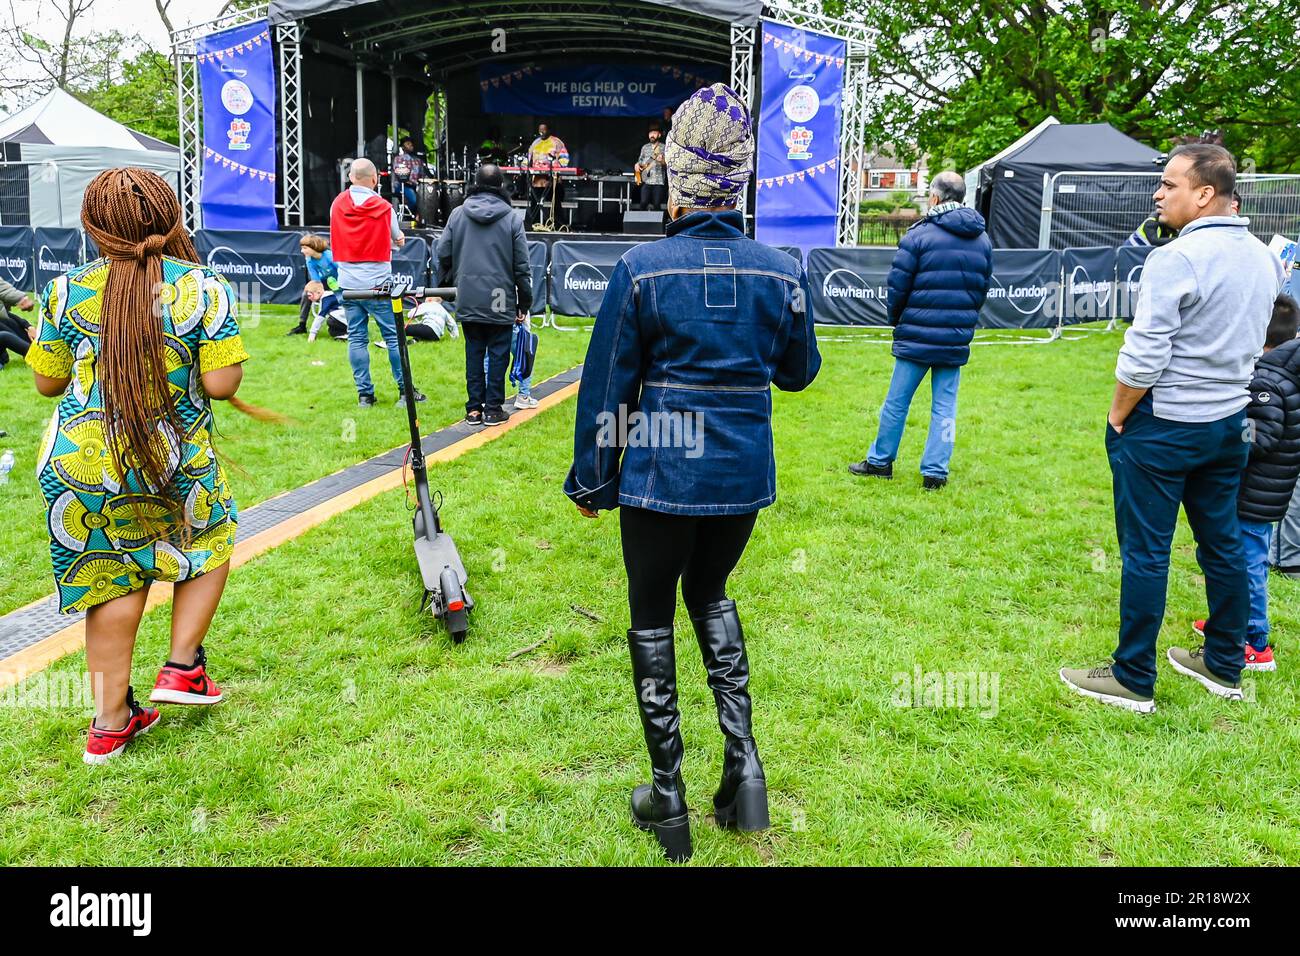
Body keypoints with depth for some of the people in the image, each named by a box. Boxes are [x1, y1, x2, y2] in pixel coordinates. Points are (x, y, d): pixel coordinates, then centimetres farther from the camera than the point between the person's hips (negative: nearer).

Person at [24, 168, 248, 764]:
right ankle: (182, 667, 22)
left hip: (78, 463, 3)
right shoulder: (204, 287, -7)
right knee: (210, 543, 25)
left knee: (112, 580, 14)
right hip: (172, 463, -2)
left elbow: (46, 383, 7)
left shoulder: (68, 291, 0)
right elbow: (220, 385, -13)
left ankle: (110, 722, 22)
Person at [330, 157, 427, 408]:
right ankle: (405, 390, 7)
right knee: (393, 336, 4)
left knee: (356, 338, 7)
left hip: (347, 282, 3)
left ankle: (364, 393, 8)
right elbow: (399, 241, 5)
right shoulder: (384, 208, -7)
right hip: (377, 282, -3)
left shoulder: (337, 204, 2)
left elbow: (336, 240, 11)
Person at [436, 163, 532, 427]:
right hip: (501, 301, -2)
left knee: (473, 353, 10)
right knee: (498, 353, 5)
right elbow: (522, 265, -1)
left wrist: (444, 286, 22)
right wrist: (524, 303, 5)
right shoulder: (512, 218, -1)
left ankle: (474, 408, 12)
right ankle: (493, 408, 7)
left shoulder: (458, 214, 4)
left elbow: (443, 254, 7)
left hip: (467, 299, 3)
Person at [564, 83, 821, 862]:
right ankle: (743, 761, 14)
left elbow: (607, 386, -6)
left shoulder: (642, 269, -11)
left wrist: (591, 480, 4)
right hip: (745, 475, 4)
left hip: (661, 476, -3)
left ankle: (669, 800, 20)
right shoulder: (782, 272, -3)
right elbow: (799, 372, 11)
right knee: (710, 593, 26)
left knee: (653, 619, 13)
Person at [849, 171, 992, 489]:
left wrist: (897, 321, 10)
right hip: (958, 340, 5)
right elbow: (983, 288, 14)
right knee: (945, 406, 8)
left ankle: (880, 461, 19)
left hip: (917, 336, -4)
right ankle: (935, 472, 9)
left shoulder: (919, 235, -9)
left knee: (897, 401, 7)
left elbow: (897, 287, -7)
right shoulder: (983, 240, 9)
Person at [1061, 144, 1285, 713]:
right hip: (1230, 423, 8)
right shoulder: (1264, 259, 7)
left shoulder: (1175, 259, -19)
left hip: (1163, 426, -8)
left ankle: (1133, 681, 9)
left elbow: (1144, 357, -21)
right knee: (1223, 544, 16)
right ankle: (1224, 667, 29)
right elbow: (1251, 346, 17)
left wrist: (1117, 417, -8)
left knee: (1145, 551, 0)